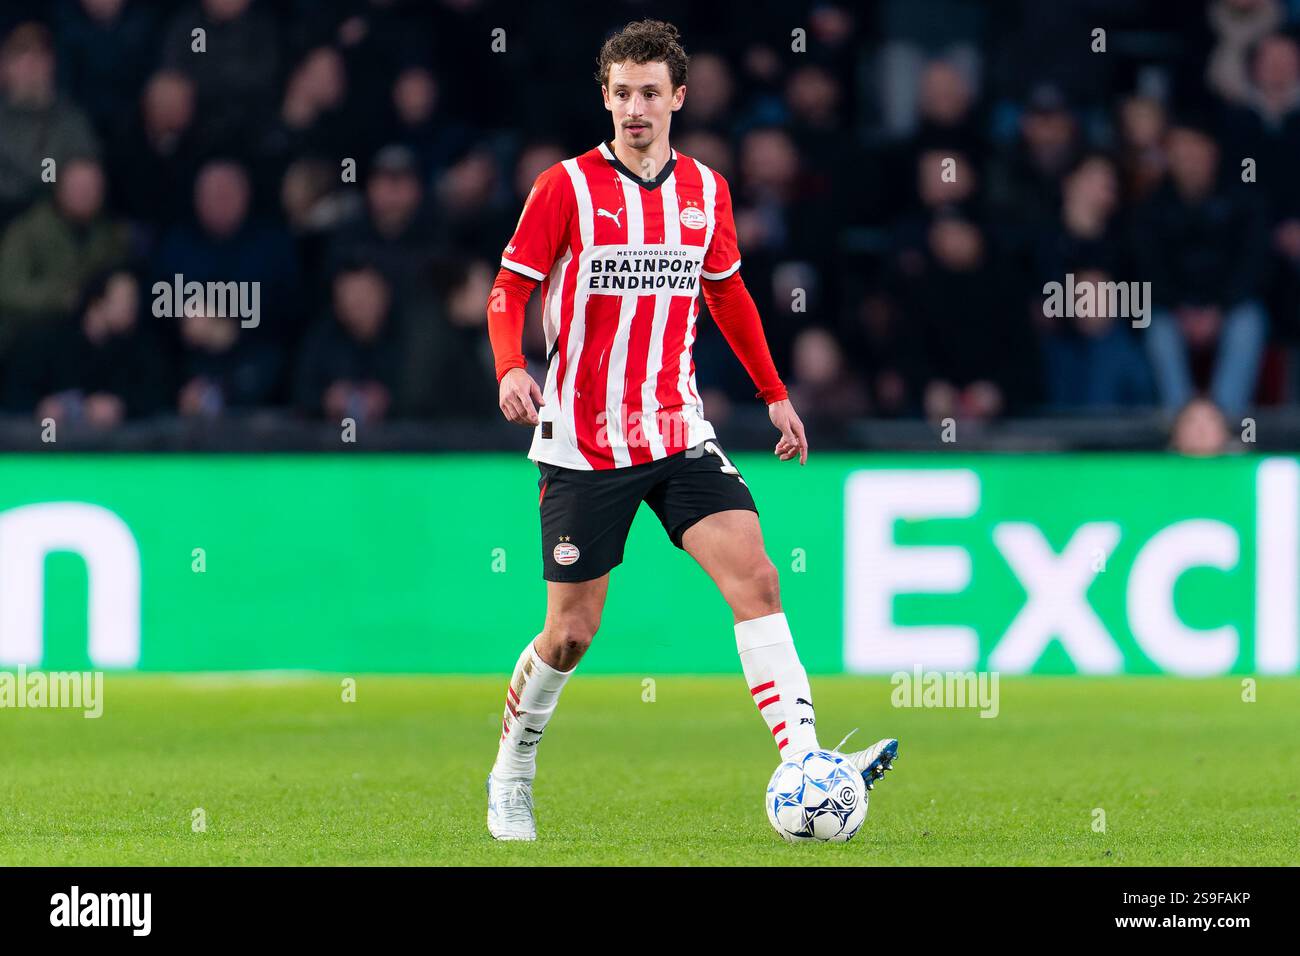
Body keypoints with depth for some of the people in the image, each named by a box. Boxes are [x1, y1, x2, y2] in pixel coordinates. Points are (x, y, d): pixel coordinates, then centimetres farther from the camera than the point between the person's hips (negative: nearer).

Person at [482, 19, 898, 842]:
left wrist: (774, 393, 21)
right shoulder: (566, 188, -7)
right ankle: (510, 777, 26)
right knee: (572, 631, 2)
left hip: (678, 433, 3)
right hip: (582, 444, -3)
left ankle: (805, 770, -23)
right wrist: (512, 368, -26)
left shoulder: (706, 190, 6)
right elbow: (509, 292, -7)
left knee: (755, 578, -15)